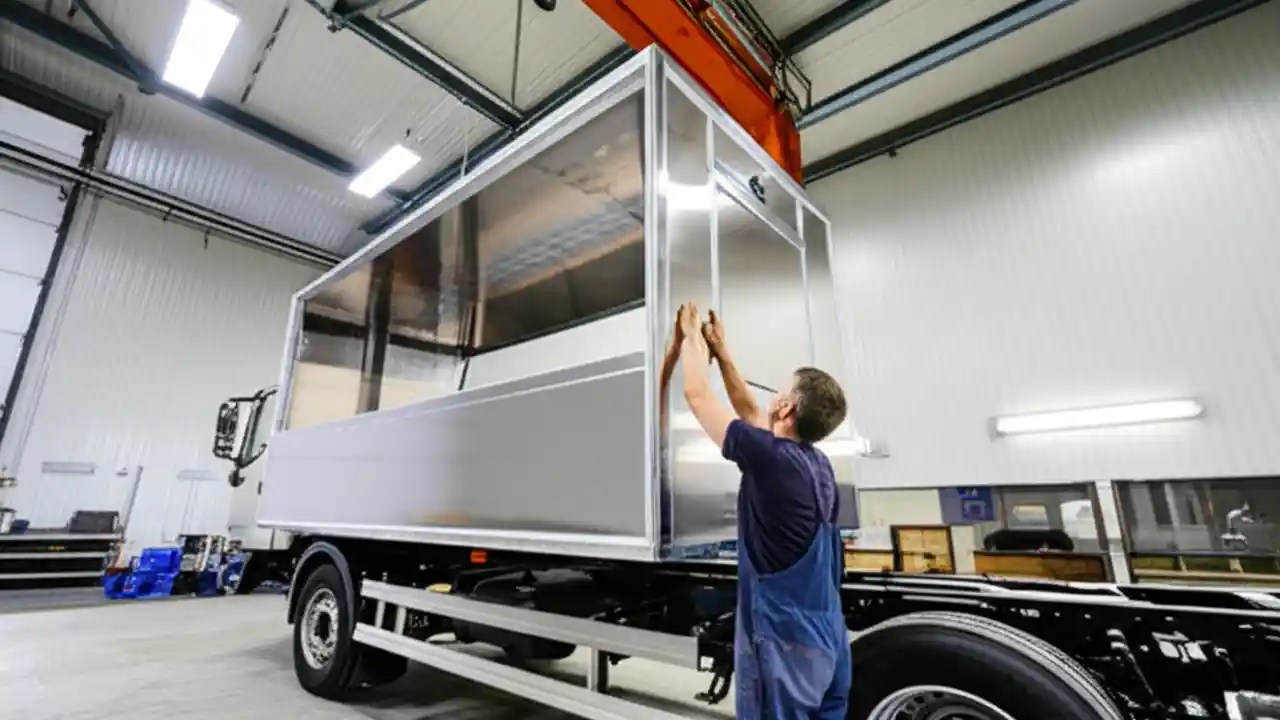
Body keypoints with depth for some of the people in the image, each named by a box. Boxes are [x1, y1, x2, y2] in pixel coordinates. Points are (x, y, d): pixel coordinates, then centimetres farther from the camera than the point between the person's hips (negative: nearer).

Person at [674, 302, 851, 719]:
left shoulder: (770, 456, -19)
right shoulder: (818, 463, 5)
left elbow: (697, 394, -9)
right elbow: (751, 413, 18)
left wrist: (692, 336, 7)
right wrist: (721, 351, 24)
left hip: (785, 641, -8)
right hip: (827, 638, 8)